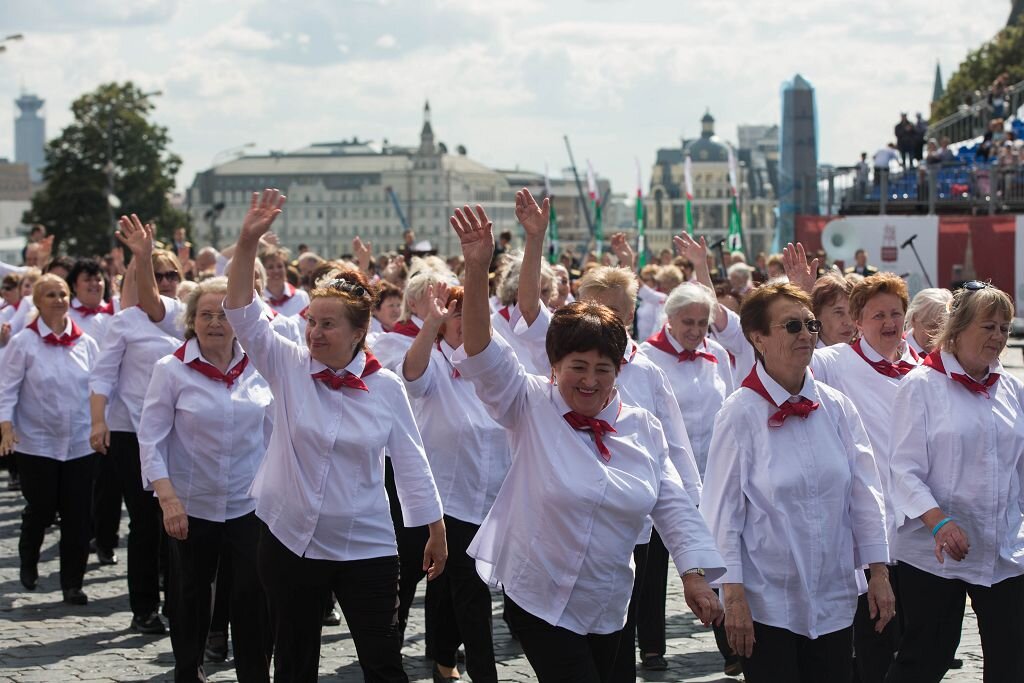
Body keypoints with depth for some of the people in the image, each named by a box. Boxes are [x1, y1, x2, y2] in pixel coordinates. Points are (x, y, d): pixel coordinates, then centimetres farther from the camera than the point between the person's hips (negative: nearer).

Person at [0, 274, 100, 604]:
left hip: (80, 443, 2)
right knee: (41, 510, 5)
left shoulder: (86, 343, 4)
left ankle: (72, 582, 9)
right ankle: (28, 562, 34)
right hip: (37, 443, -2)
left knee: (78, 516, 0)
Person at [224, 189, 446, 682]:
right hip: (290, 540, 2)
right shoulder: (288, 367, -4)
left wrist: (436, 531, 4)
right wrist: (247, 242, -26)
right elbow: (241, 313, -14)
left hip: (366, 548, -1)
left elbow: (411, 462, 1)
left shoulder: (387, 387, -6)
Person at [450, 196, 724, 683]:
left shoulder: (644, 429, 3)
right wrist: (477, 268, -33)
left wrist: (695, 576, -9)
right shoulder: (530, 409, -6)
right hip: (539, 601, -4)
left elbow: (675, 507, 3)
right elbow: (481, 351, -19)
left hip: (608, 609, 4)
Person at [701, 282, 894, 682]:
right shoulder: (740, 413, -9)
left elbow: (864, 495, 6)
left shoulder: (837, 409, 2)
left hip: (834, 599, 4)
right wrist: (733, 594, -11)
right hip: (767, 602, -4)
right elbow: (722, 510, -9)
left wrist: (878, 571, 3)